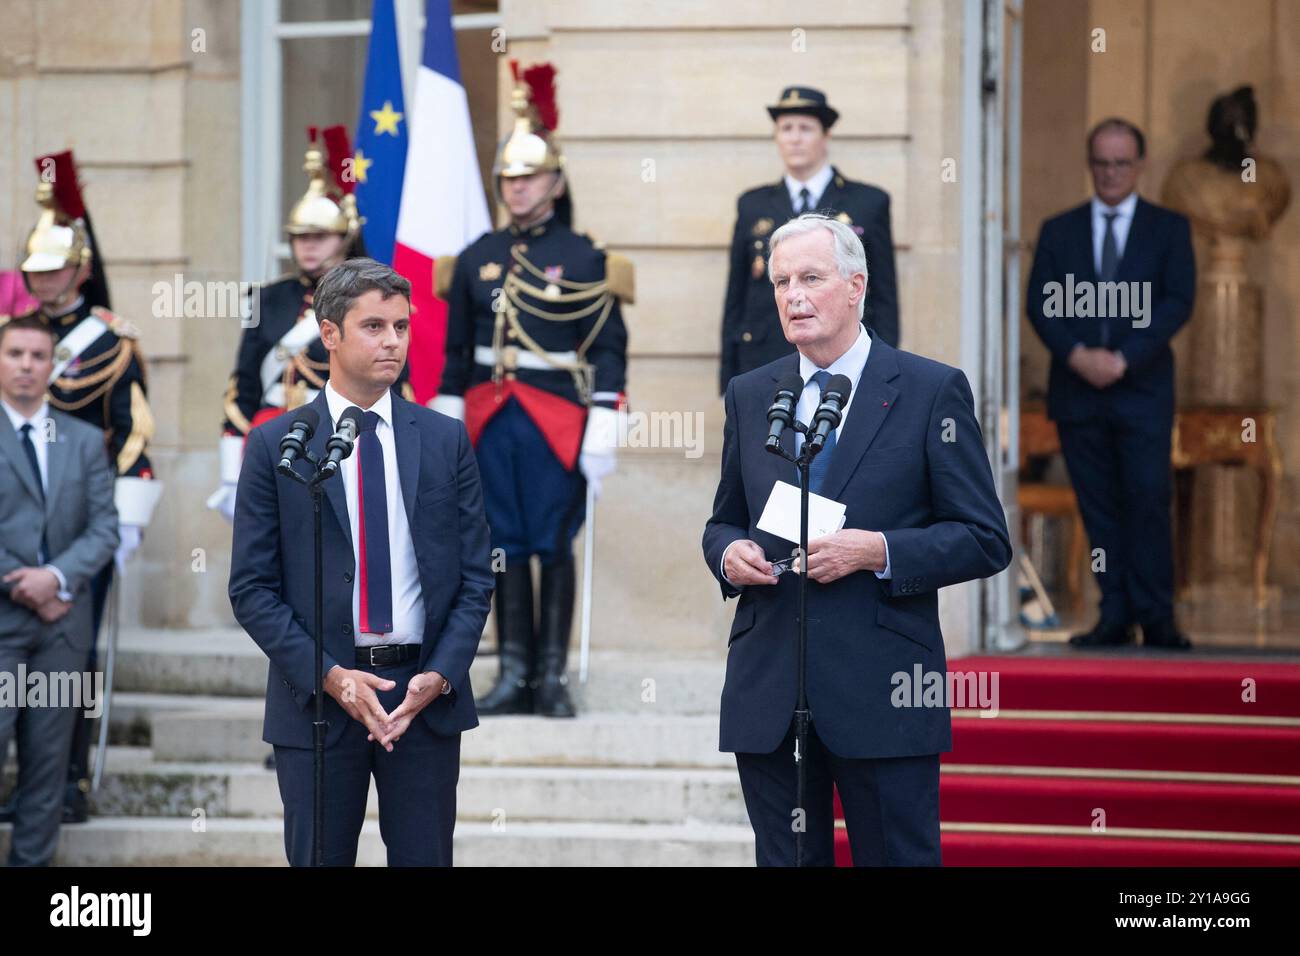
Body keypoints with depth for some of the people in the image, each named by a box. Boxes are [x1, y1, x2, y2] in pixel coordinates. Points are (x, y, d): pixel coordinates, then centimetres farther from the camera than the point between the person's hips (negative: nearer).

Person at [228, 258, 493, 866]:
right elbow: (251, 587, -2)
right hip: (316, 696, -1)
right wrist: (329, 676, -12)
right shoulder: (275, 445, 0)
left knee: (425, 859, 5)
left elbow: (475, 576, 6)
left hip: (427, 696, 1)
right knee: (319, 859, 5)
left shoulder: (445, 440, 6)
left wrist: (439, 676, -8)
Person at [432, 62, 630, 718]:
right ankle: (514, 675, 9)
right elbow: (455, 348, 14)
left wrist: (603, 425, -11)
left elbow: (609, 349, -4)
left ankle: (553, 678, 4)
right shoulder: (477, 259, 10)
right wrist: (447, 420, 10)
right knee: (506, 545, 5)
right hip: (493, 418, 4)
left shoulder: (584, 260, -2)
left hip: (557, 421, -4)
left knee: (555, 546, 0)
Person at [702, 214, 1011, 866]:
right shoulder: (749, 396, 13)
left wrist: (877, 551, -16)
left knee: (898, 858, 1)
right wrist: (729, 553, -3)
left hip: (881, 690, -4)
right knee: (786, 860, 8)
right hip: (767, 692, 4)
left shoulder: (932, 391, 0)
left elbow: (986, 541, -2)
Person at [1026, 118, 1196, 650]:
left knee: (1148, 500, -10)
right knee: (1099, 508, 2)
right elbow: (1040, 304, 4)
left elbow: (1178, 302, -3)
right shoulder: (1058, 231, 12)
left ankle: (1155, 617, -7)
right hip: (1077, 389, 2)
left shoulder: (1168, 228, 7)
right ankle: (1115, 617, 4)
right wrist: (1077, 355, -13)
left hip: (1143, 390, -2)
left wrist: (1123, 359, -13)